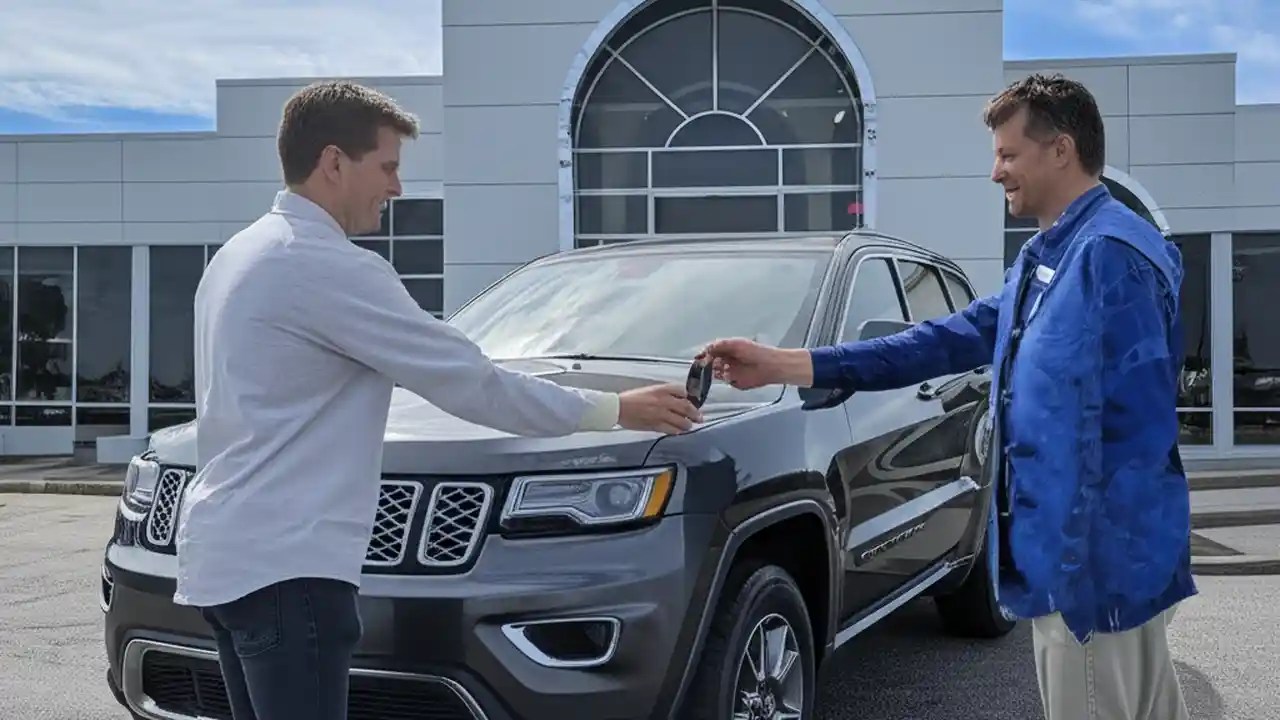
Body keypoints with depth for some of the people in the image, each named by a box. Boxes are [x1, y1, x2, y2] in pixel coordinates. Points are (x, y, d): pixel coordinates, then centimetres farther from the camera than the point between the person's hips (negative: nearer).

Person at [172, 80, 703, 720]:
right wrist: (616, 410, -6)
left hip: (229, 554, 11)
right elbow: (470, 381, -15)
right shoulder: (327, 266, -16)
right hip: (280, 564, -11)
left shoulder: (242, 254, 15)